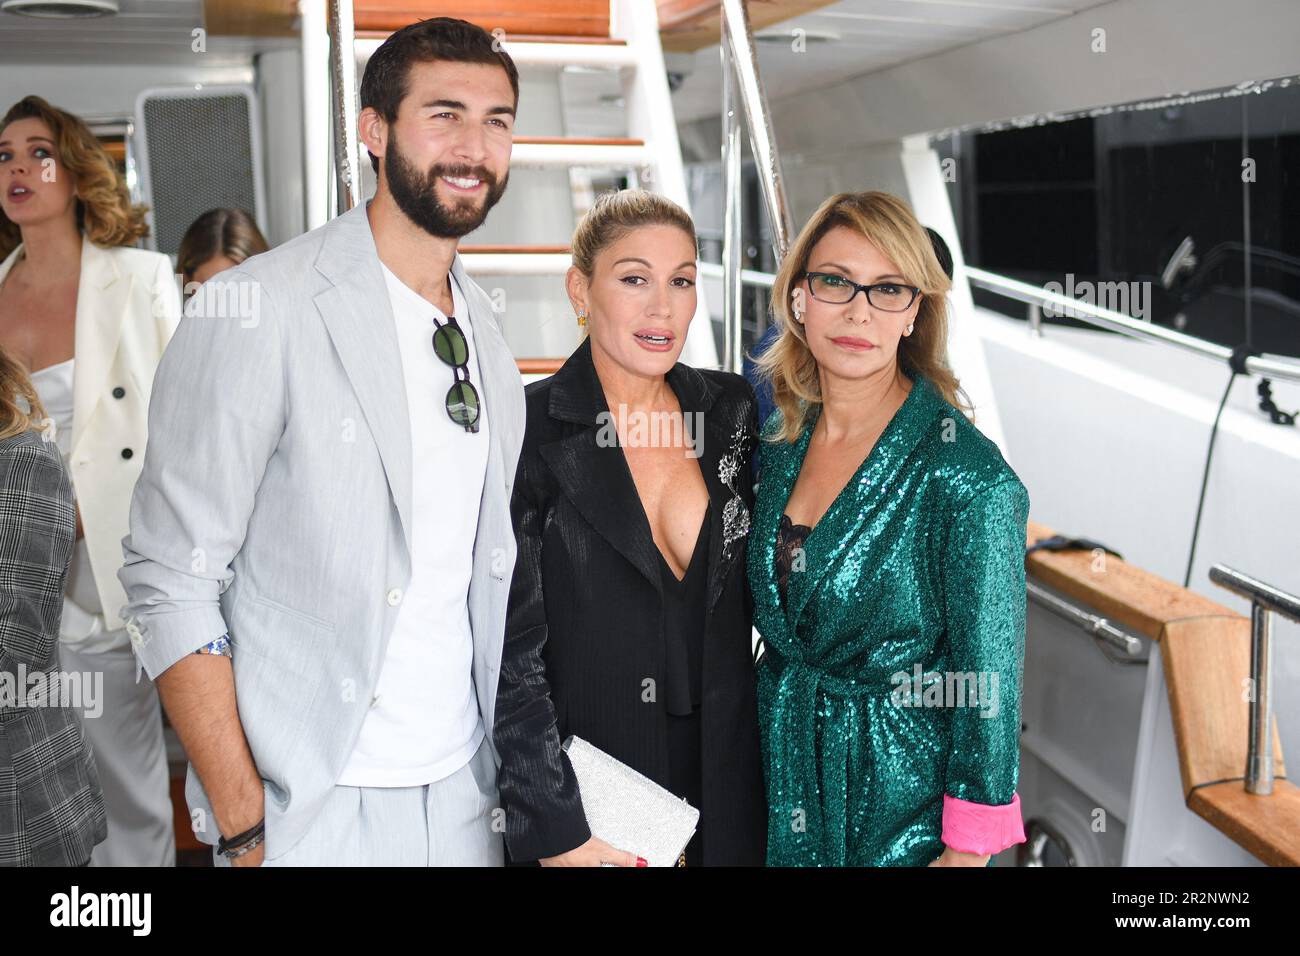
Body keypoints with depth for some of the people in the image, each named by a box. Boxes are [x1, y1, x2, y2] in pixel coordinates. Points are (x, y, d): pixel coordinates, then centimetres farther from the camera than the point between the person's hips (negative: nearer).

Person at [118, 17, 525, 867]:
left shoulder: (487, 334, 6)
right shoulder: (256, 310, -13)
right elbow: (172, 581, -15)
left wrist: (519, 774, 6)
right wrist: (244, 827, -16)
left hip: (467, 793, 6)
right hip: (315, 806, -5)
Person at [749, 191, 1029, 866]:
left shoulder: (969, 476, -22)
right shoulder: (782, 439, -3)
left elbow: (987, 686, -17)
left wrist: (967, 849, -13)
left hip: (902, 807, -5)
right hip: (782, 772, 6)